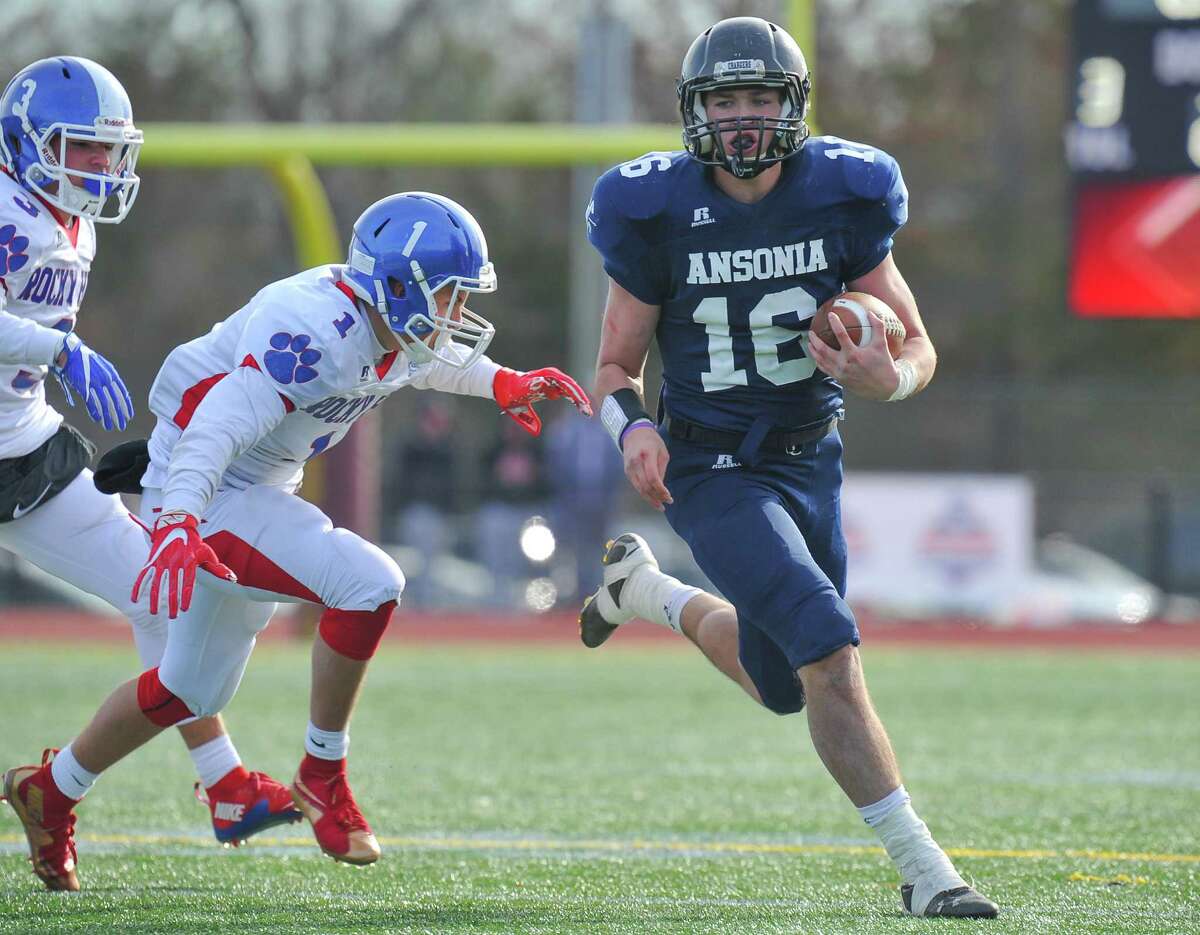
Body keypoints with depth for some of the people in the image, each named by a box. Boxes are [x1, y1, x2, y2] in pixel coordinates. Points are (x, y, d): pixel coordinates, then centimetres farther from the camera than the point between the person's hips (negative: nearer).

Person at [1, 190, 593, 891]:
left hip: (260, 490, 10)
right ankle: (323, 776, -9)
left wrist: (506, 386, 13)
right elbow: (218, 426, -37)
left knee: (194, 688, 20)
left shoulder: (398, 331, -1)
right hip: (206, 498, -10)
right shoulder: (316, 330, -30)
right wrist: (176, 527, -49)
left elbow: (429, 359, 26)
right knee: (367, 584, -25)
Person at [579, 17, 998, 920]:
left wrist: (889, 377, -25)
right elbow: (617, 365, -2)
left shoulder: (842, 197, -7)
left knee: (782, 687, 20)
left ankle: (646, 589, 47)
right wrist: (633, 425, -24)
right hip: (712, 469, -4)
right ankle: (921, 866, -16)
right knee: (831, 655, -21)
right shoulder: (659, 213, -12)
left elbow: (920, 346, -1)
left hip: (811, 462, 4)